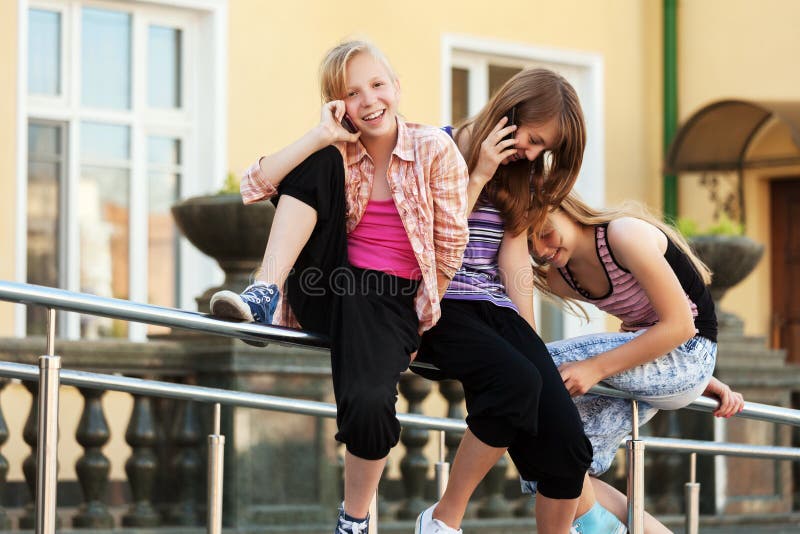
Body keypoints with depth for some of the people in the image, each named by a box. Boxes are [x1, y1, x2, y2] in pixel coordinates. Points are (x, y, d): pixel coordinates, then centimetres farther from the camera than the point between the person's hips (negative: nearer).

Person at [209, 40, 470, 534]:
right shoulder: (337, 154, 4)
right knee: (316, 163, -17)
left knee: (369, 405, -32)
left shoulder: (435, 150, -4)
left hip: (390, 300, -2)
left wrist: (421, 318, 1)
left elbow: (451, 246, 0)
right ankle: (265, 296, -25)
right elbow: (254, 188, -10)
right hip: (326, 285, 2)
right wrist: (320, 136, -18)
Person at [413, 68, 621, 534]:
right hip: (440, 305, -6)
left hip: (495, 309, 6)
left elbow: (515, 259, 13)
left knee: (567, 440, -15)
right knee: (517, 380, -34)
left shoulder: (522, 174, 18)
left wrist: (531, 342, 5)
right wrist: (479, 176, -8)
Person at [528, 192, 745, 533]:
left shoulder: (625, 234, -20)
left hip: (686, 354, -9)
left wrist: (595, 368, -26)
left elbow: (680, 326, -22)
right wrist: (703, 383, 11)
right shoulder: (558, 279, 4)